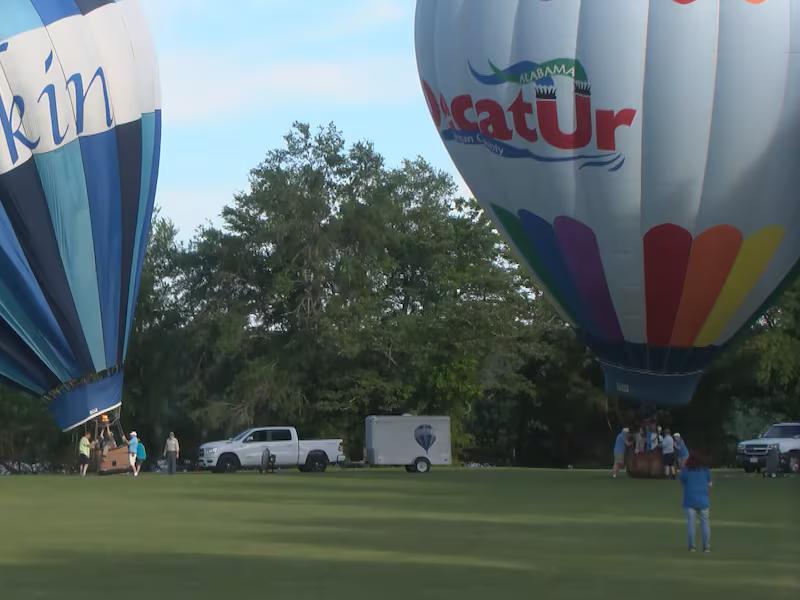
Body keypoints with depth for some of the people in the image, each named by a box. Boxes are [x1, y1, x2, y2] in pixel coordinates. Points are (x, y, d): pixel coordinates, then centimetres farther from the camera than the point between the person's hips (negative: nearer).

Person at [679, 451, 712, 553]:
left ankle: (692, 546, -3)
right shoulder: (706, 470, 3)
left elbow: (682, 483, 7)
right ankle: (706, 546, -1)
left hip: (690, 500, -1)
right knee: (705, 523, 3)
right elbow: (709, 484, 10)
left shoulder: (686, 470, -3)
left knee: (691, 523, 1)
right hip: (703, 500, 1)